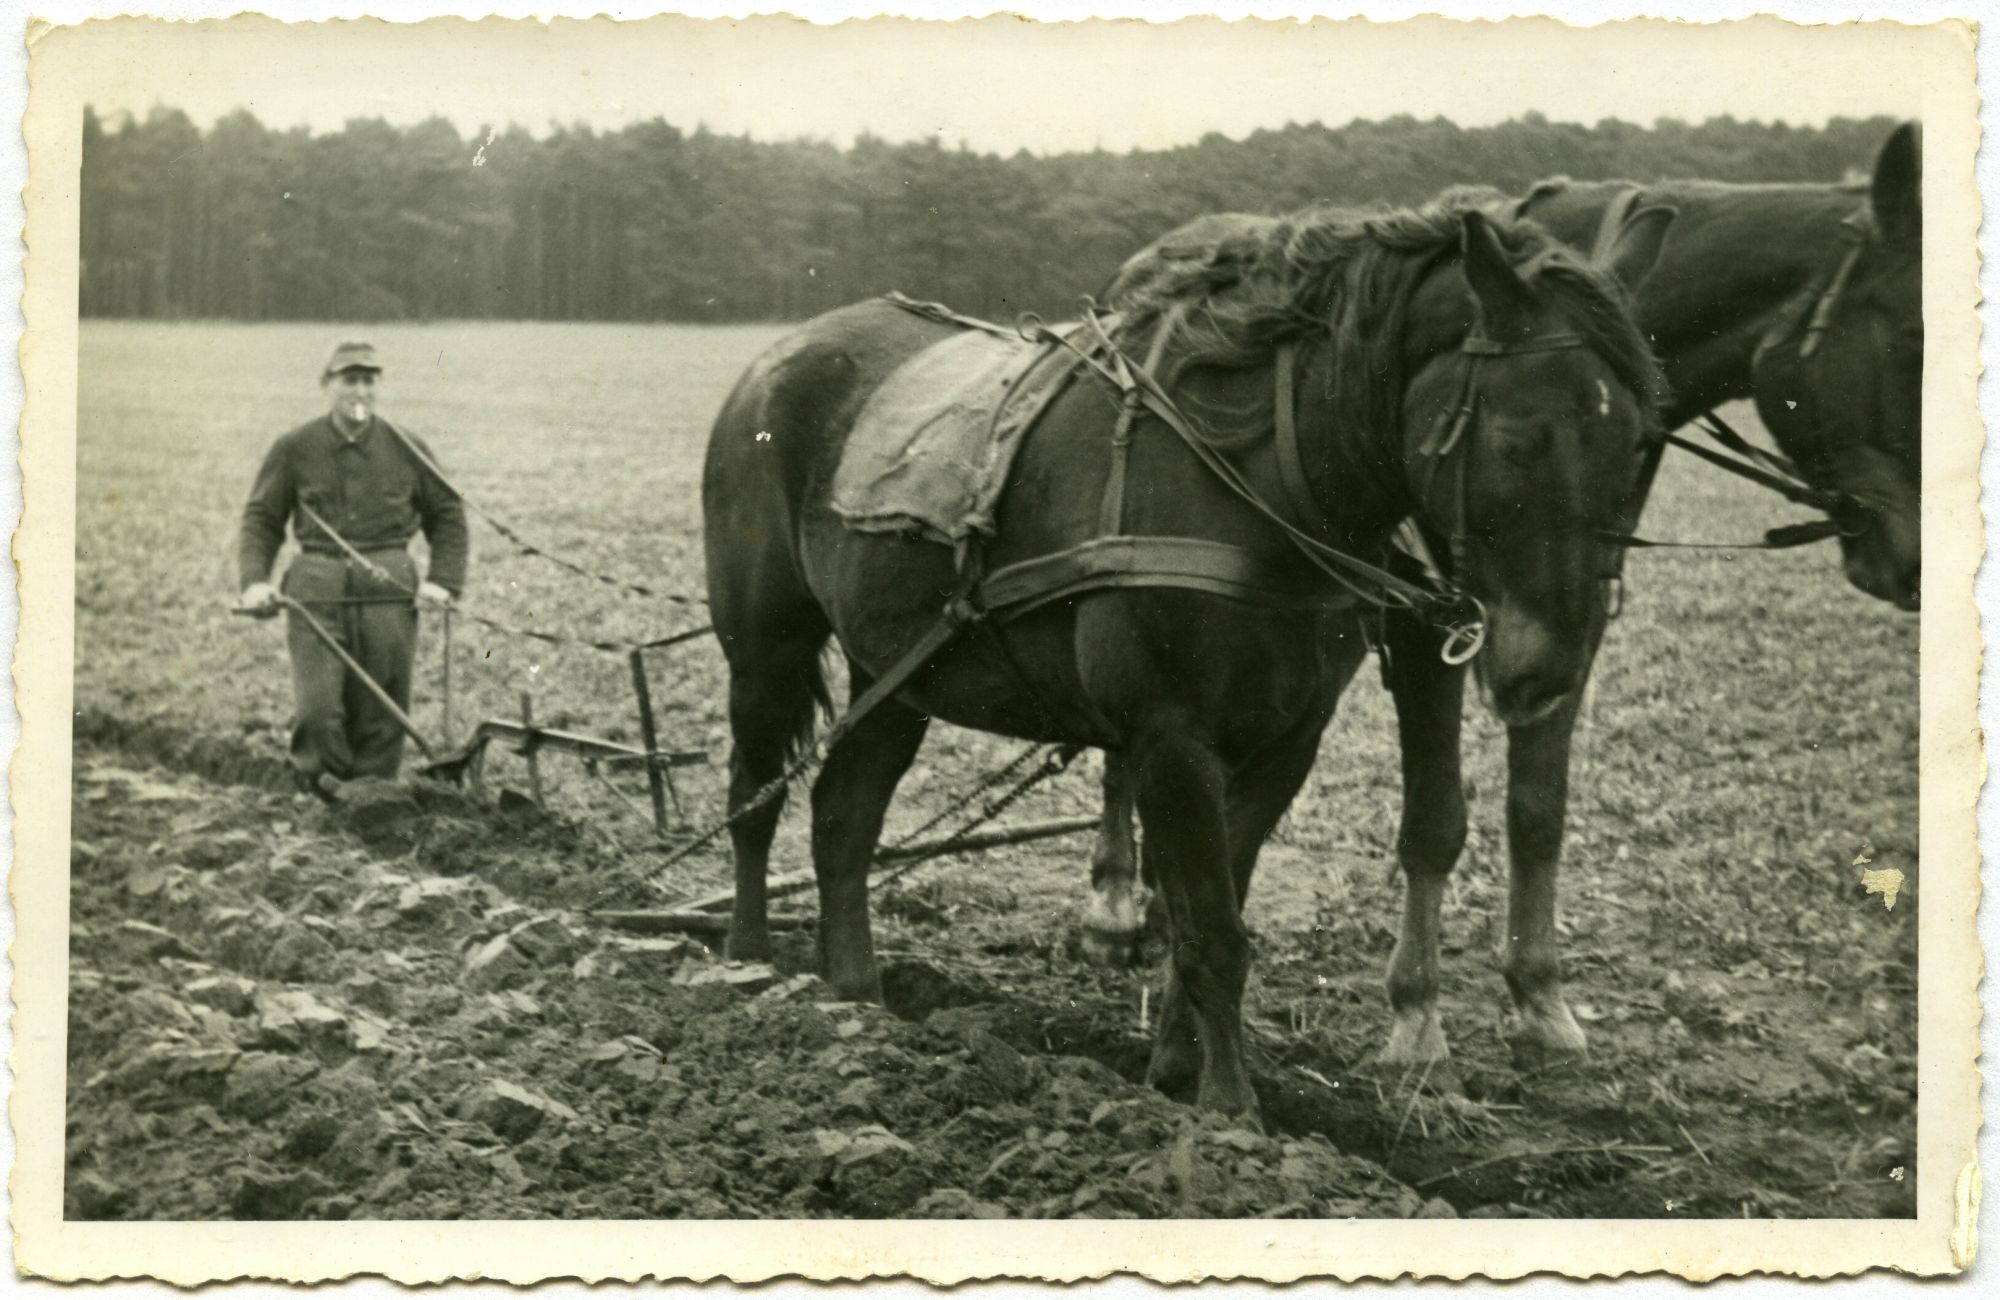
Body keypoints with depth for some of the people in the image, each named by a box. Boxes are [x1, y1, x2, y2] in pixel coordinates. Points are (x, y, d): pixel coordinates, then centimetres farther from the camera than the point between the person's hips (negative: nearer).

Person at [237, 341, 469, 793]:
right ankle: (320, 797, 7)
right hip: (316, 591, -1)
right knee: (317, 710, -12)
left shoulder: (407, 450, 6)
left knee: (380, 715, 3)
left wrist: (443, 581, 2)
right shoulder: (294, 450, 3)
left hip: (388, 591, 1)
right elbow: (261, 518, 7)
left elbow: (448, 515, 14)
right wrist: (254, 580, -7)